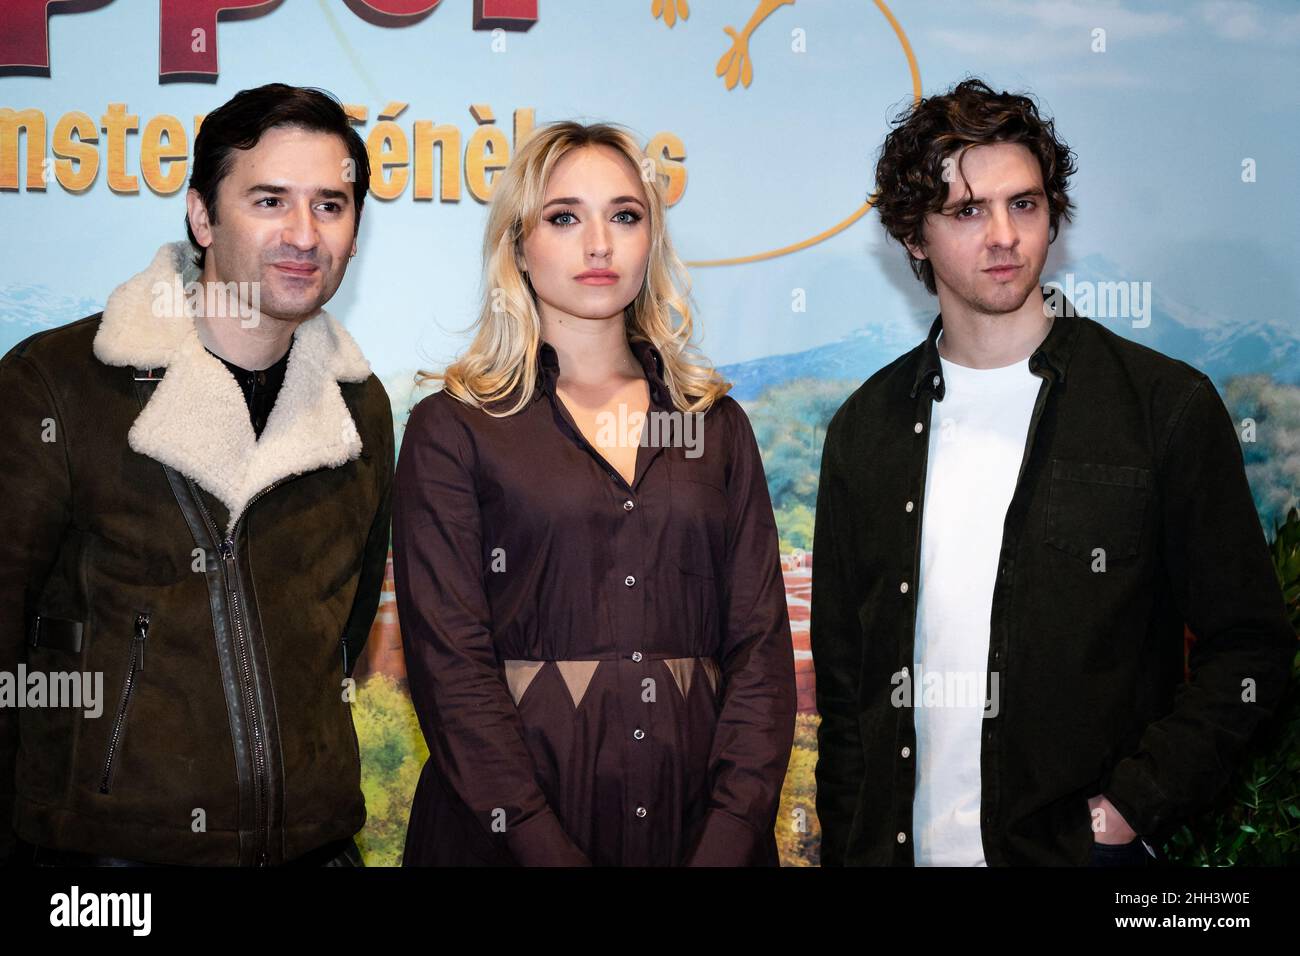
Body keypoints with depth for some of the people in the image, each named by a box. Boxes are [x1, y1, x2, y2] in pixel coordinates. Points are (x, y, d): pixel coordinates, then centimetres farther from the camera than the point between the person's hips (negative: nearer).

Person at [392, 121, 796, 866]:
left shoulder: (717, 424, 7)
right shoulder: (453, 429, -2)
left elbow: (761, 646, 2)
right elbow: (451, 662, -8)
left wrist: (728, 840, -11)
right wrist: (549, 850, -17)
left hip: (701, 823, 3)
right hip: (515, 830, -2)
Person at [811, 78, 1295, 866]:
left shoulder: (1167, 405, -5)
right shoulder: (867, 428, 4)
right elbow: (842, 674, 7)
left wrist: (1133, 806, -11)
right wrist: (849, 845, 1)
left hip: (1083, 846, -2)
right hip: (905, 842, 3)